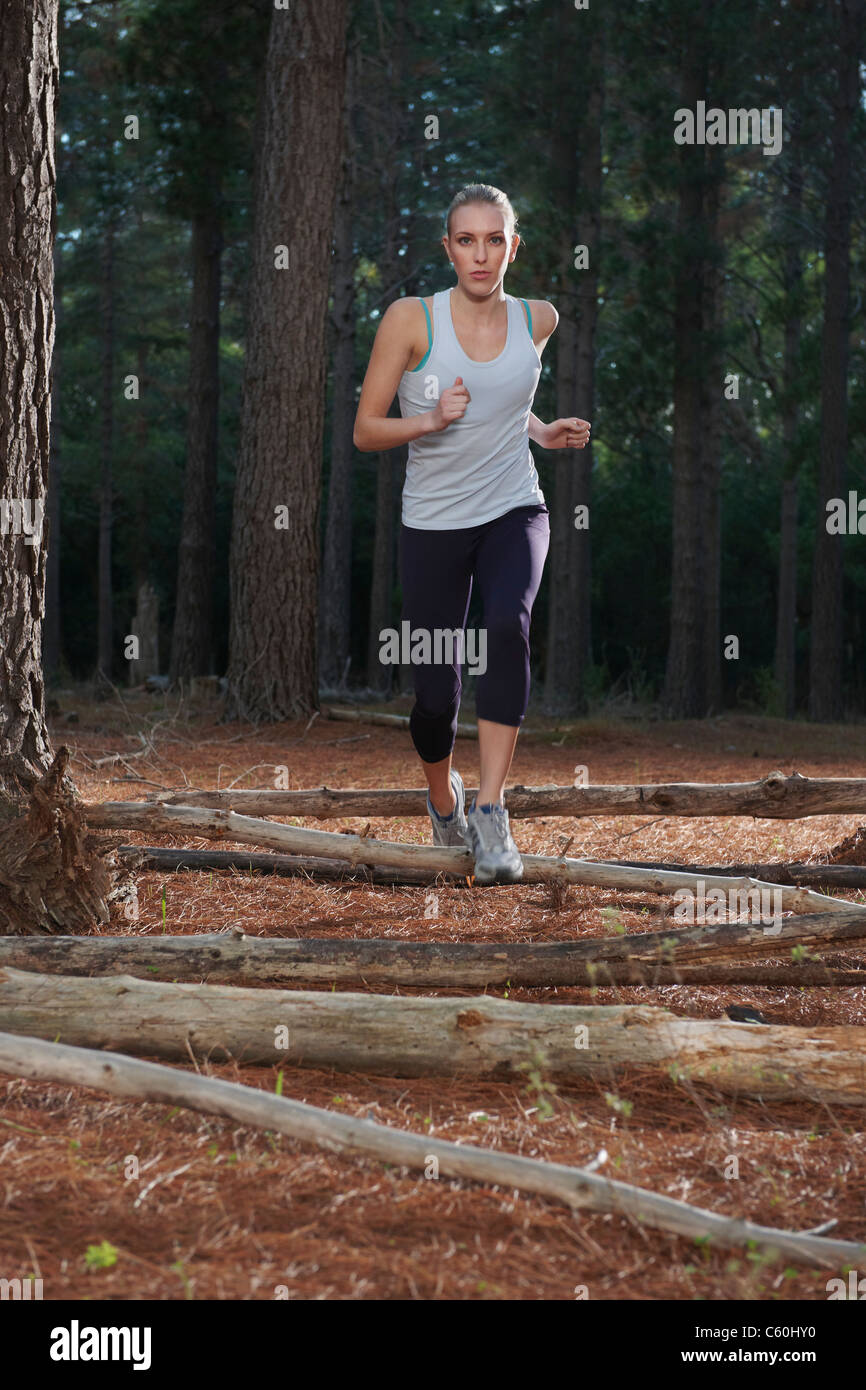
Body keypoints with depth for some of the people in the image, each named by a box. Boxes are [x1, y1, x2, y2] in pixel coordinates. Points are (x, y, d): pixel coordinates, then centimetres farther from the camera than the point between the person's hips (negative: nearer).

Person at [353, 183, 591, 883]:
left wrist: (541, 431, 6)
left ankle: (491, 812, -28)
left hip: (515, 511, 1)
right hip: (434, 523, -1)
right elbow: (365, 431, -4)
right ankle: (443, 796, 34)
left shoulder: (538, 320, 3)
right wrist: (430, 419, -21)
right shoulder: (410, 319, -8)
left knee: (508, 623, -31)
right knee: (436, 695, -2)